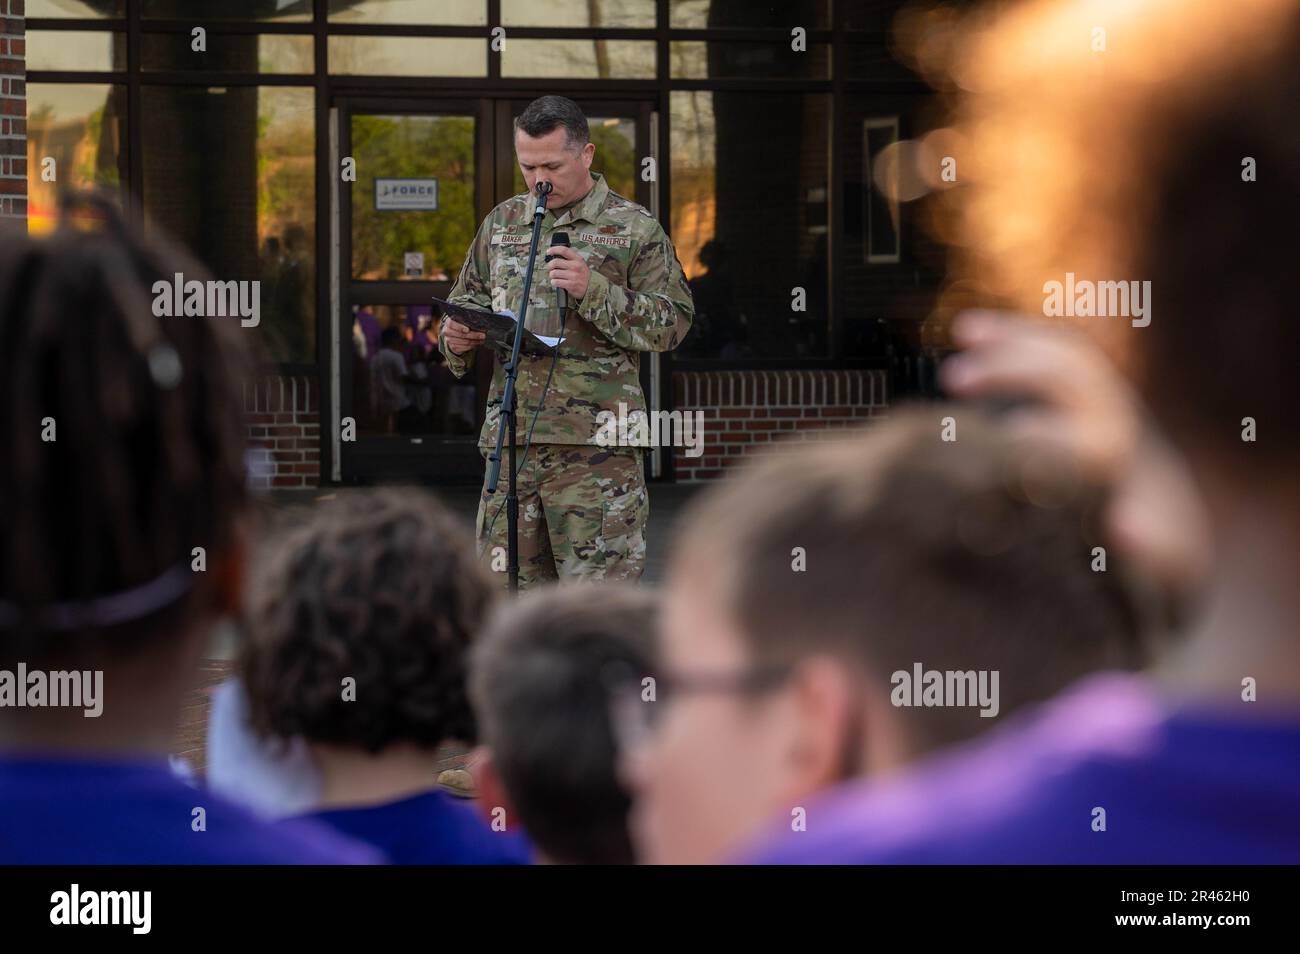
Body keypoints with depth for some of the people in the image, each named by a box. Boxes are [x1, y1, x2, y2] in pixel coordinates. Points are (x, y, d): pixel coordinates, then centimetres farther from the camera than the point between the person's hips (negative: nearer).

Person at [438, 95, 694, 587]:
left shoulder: (634, 229, 2)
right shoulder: (501, 223, 16)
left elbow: (672, 323, -4)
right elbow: (466, 299, 25)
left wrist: (594, 290, -17)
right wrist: (456, 337, 1)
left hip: (596, 441, -5)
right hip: (511, 435, 5)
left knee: (599, 587, -6)